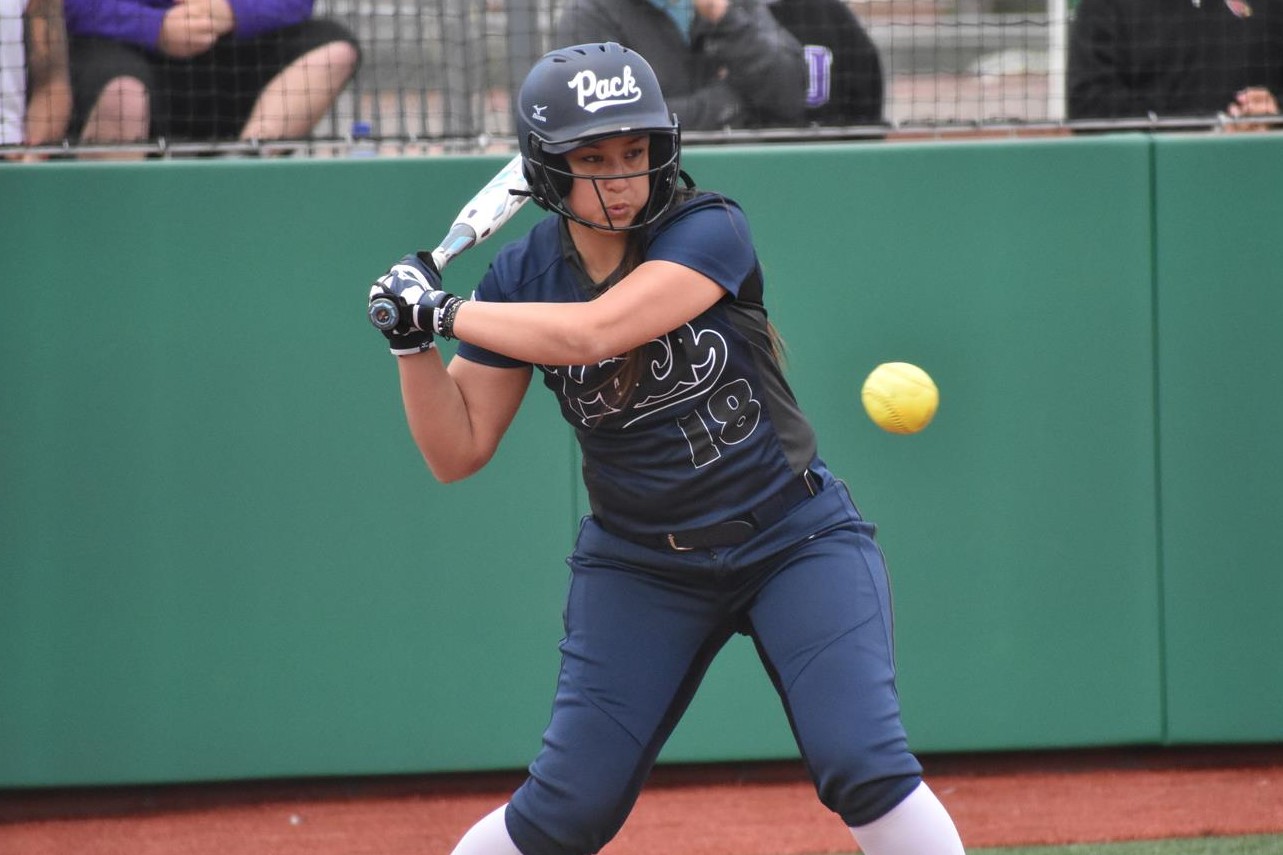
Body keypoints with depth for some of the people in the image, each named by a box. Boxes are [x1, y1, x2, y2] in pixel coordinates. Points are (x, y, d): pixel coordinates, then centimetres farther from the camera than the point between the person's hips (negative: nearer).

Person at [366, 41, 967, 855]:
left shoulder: (709, 232, -16)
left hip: (794, 538, -2)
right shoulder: (524, 276, -4)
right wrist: (412, 340, -14)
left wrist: (444, 310, -21)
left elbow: (592, 333, -31)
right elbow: (457, 451, 0)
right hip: (639, 565, 3)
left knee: (867, 772, -17)